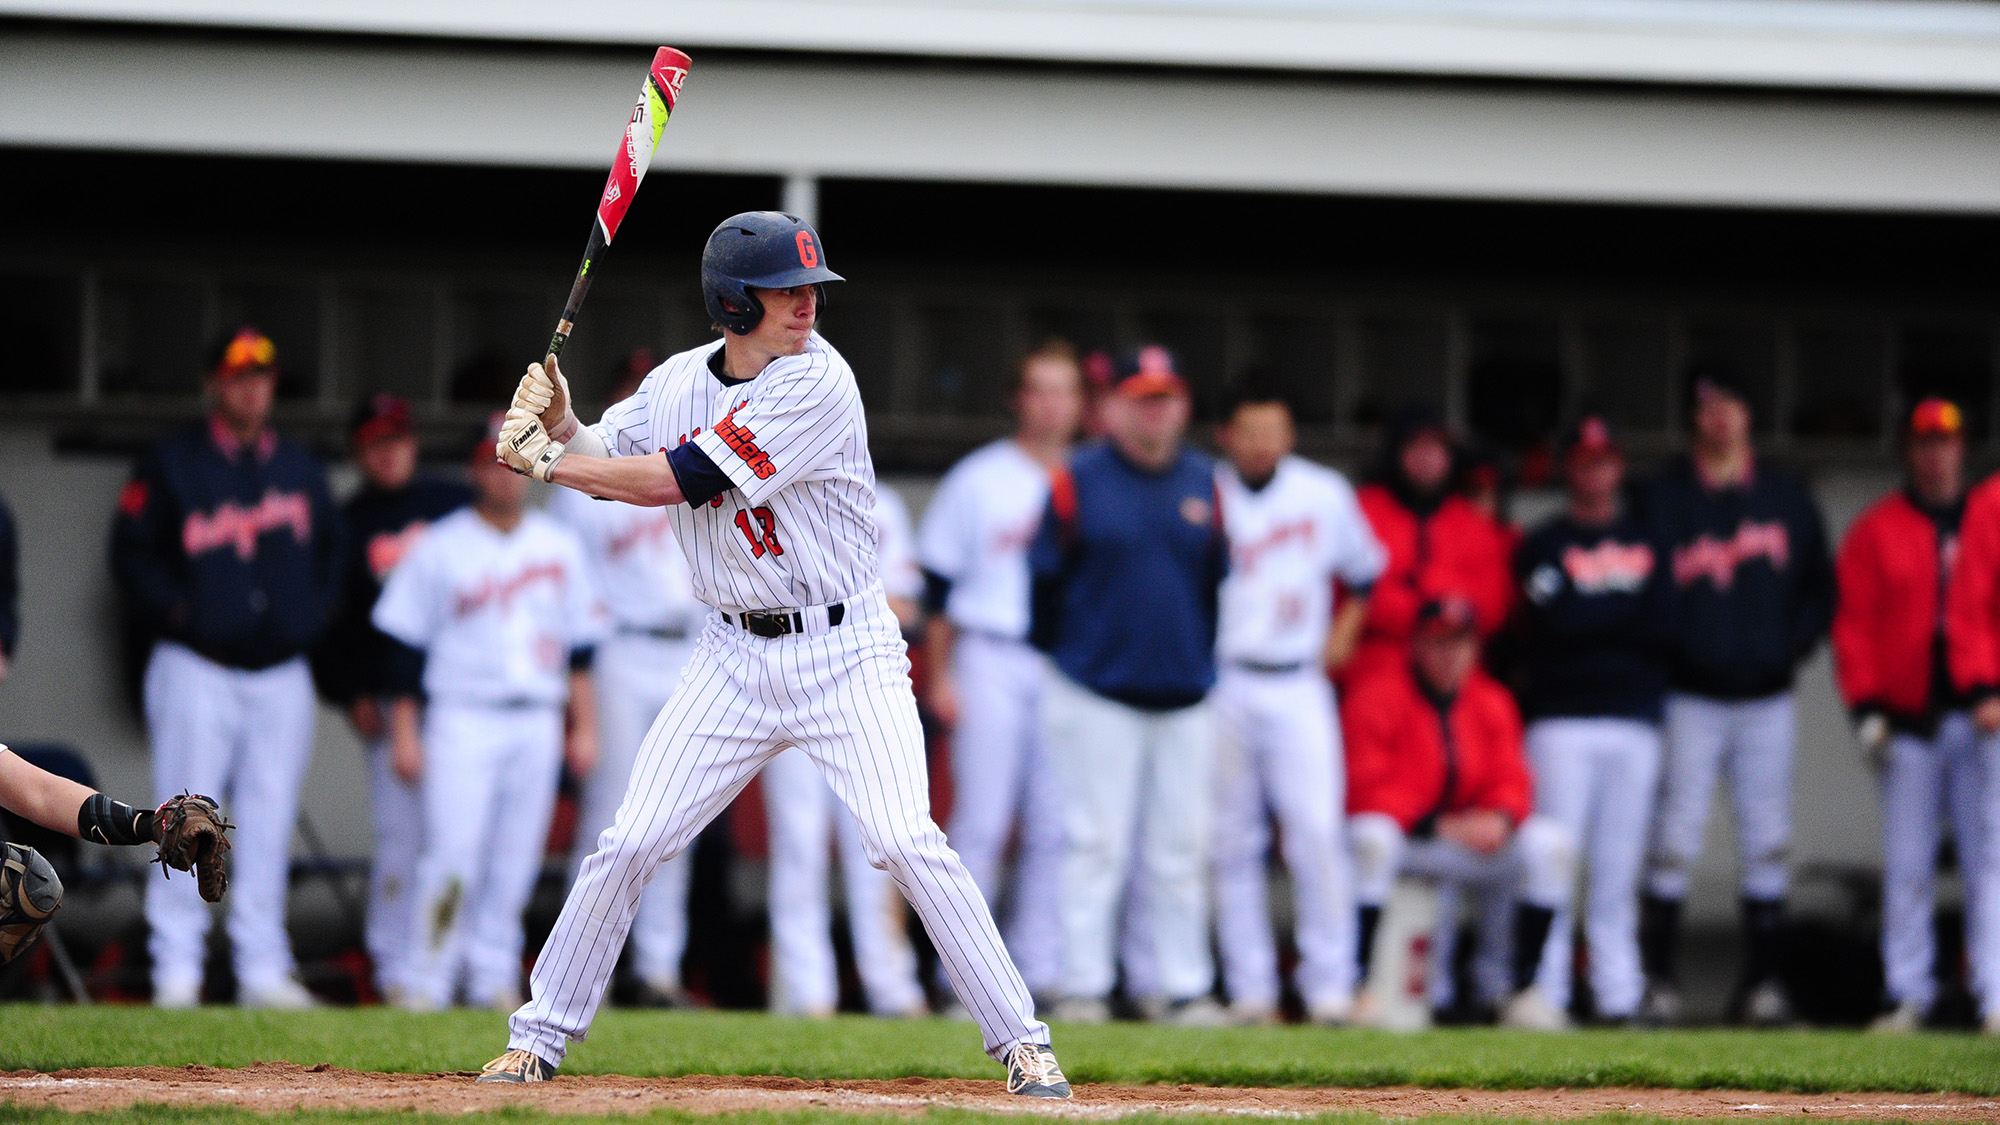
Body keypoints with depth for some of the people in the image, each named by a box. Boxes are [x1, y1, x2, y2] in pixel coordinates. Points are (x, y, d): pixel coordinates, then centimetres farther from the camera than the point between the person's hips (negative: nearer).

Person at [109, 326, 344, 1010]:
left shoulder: (300, 471, 15)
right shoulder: (170, 466, 1)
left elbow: (332, 551, 24)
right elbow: (132, 554, -1)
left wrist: (314, 614, 9)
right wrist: (176, 613, -11)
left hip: (281, 671, 4)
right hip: (197, 667, -4)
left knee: (269, 824, 2)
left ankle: (262, 971, 4)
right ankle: (176, 970, -5)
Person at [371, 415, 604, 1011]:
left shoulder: (560, 548, 12)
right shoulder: (440, 549, -1)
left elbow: (580, 646, 16)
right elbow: (404, 643, 0)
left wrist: (584, 726, 12)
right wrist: (404, 733, -5)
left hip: (537, 724, 4)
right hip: (462, 719, -4)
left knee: (516, 858, 3)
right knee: (452, 856, -13)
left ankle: (495, 980, 10)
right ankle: (428, 984, -9)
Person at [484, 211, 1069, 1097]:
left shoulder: (818, 384, -18)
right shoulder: (677, 382, 2)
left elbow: (673, 481, -20)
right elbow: (606, 462, 16)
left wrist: (543, 460, -12)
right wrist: (560, 425, -6)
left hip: (844, 651, -5)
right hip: (735, 655, 5)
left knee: (907, 842, -17)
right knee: (629, 843, 1)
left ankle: (1021, 1042, -9)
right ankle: (539, 1037, 15)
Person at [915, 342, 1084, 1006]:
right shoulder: (977, 479, 4)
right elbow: (939, 583, 4)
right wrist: (940, 677, -2)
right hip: (992, 665, -3)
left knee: (1055, 827, 0)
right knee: (982, 822, -6)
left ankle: (1041, 967, 4)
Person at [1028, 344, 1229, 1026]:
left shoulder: (1203, 483, 9)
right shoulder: (1077, 482, -2)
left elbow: (1220, 581, 14)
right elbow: (1045, 578, 1)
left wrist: (1208, 664, 11)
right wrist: (1060, 660, 1)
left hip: (1184, 699, 4)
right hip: (1095, 695, -3)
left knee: (1181, 849, 5)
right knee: (1095, 843, -3)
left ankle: (1187, 989, 10)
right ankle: (1084, 988, 0)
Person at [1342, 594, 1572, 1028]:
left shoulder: (1492, 703, 7)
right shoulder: (1376, 695, -12)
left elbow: (1511, 781, 3)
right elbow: (1369, 793, -18)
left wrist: (1500, 818, -22)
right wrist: (1442, 827, -24)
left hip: (1468, 839, 5)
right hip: (1396, 833, -5)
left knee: (1550, 844, -13)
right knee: (1371, 838, -40)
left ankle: (1524, 992, -12)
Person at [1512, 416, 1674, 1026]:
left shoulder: (1648, 542, 16)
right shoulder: (1543, 545, 7)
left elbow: (1664, 625, 3)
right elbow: (1552, 621, -9)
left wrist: (1589, 618, -5)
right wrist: (1627, 612, 0)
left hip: (1636, 723, 3)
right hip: (1561, 719, -3)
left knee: (1619, 870, 3)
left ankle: (1620, 996, 2)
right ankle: (1542, 993, -12)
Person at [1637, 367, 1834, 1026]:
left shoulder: (1788, 500, 12)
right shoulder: (1662, 500, 2)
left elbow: (1819, 588, 15)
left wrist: (1794, 645, 0)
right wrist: (1667, 654, -11)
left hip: (1767, 699, 3)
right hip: (1690, 699, -3)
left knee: (1767, 842, 2)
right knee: (1675, 841, -8)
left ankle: (1763, 979, 6)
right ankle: (1657, 980, -5)